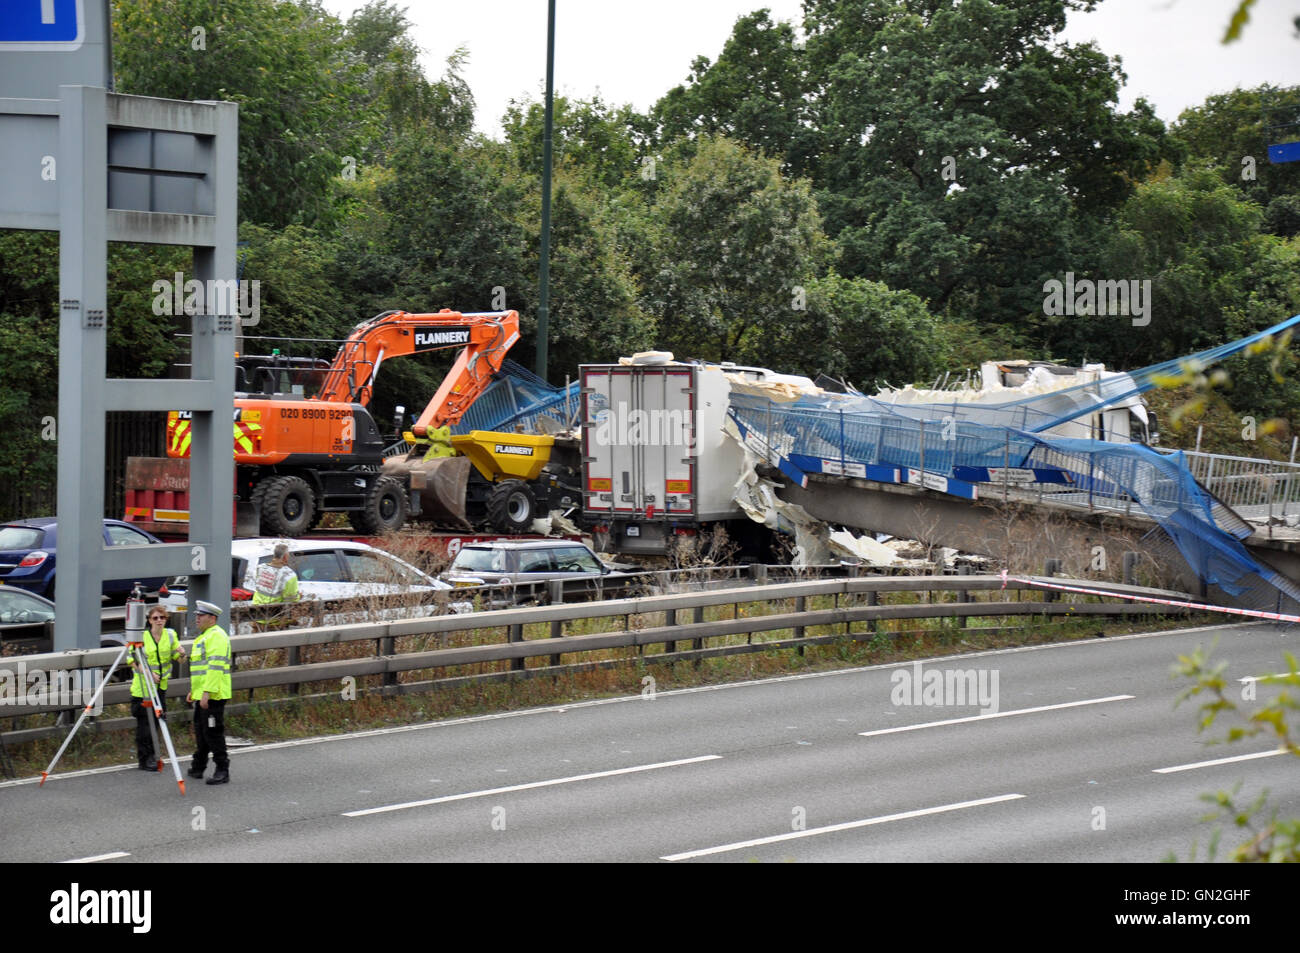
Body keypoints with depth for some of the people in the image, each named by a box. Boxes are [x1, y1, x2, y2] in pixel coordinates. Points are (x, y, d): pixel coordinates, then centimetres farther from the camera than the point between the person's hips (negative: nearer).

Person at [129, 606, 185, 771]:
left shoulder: (171, 635, 4)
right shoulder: (141, 637, -7)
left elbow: (178, 659, 9)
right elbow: (132, 661, -5)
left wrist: (182, 654, -15)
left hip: (161, 685, 4)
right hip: (142, 686, -4)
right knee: (144, 722, -5)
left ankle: (151, 755, 21)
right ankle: (144, 759, 0)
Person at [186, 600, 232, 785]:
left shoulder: (216, 636, -14)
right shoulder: (204, 636, 20)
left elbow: (215, 665, -23)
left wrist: (207, 692, -27)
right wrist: (193, 690, 27)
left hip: (213, 695, -11)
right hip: (202, 694, 11)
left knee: (213, 732, -9)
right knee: (201, 730, 17)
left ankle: (222, 771, -6)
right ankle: (198, 767, 27)